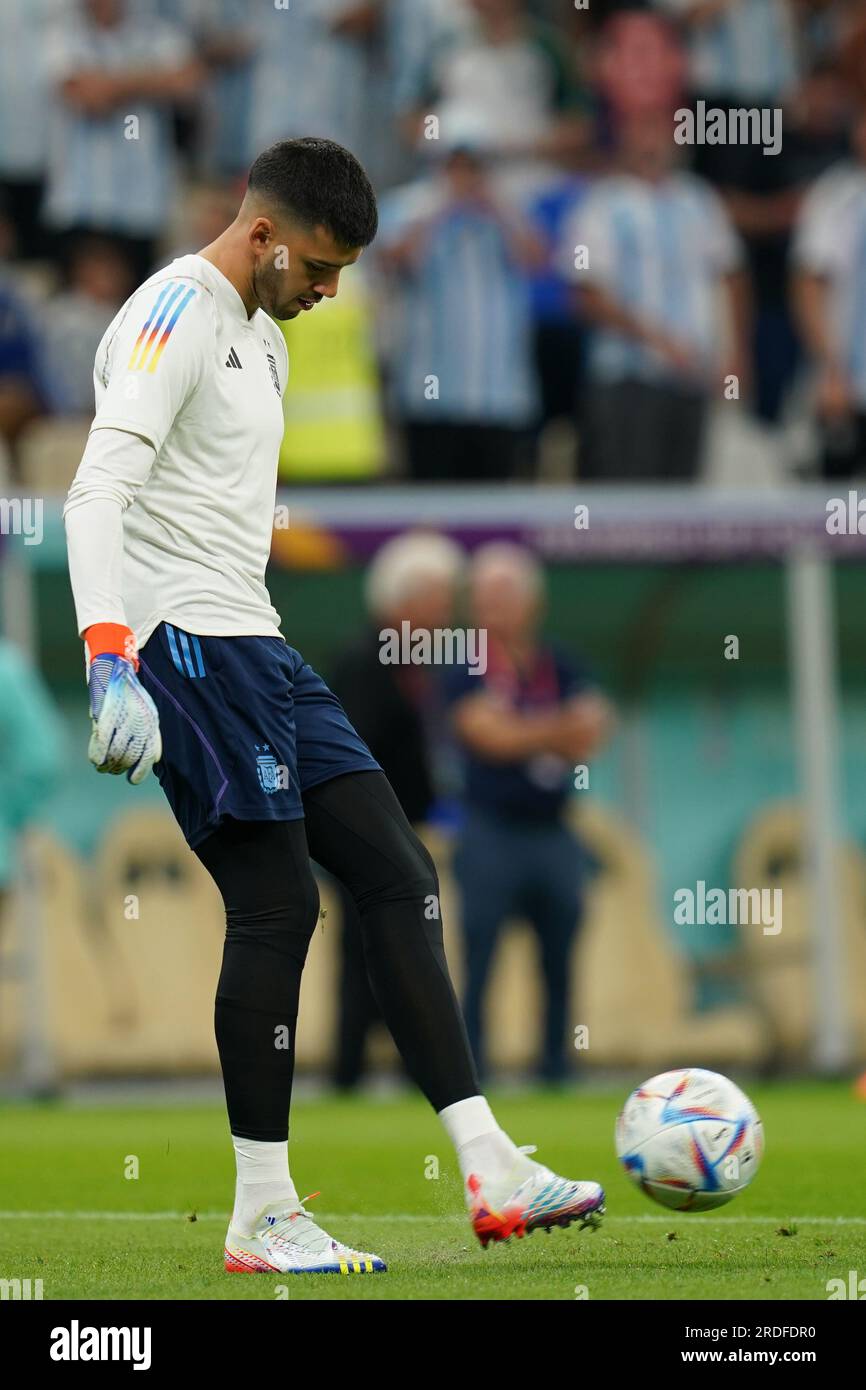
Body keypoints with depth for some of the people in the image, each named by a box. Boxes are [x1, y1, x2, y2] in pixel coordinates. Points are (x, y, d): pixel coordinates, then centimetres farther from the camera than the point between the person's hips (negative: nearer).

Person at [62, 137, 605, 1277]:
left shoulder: (262, 340, 21)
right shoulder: (176, 317, -11)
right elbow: (99, 493, -23)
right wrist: (112, 663, -33)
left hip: (256, 651, 10)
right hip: (184, 642, -10)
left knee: (398, 876, 4)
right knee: (277, 904, -11)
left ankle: (490, 1174, 3)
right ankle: (262, 1217, -4)